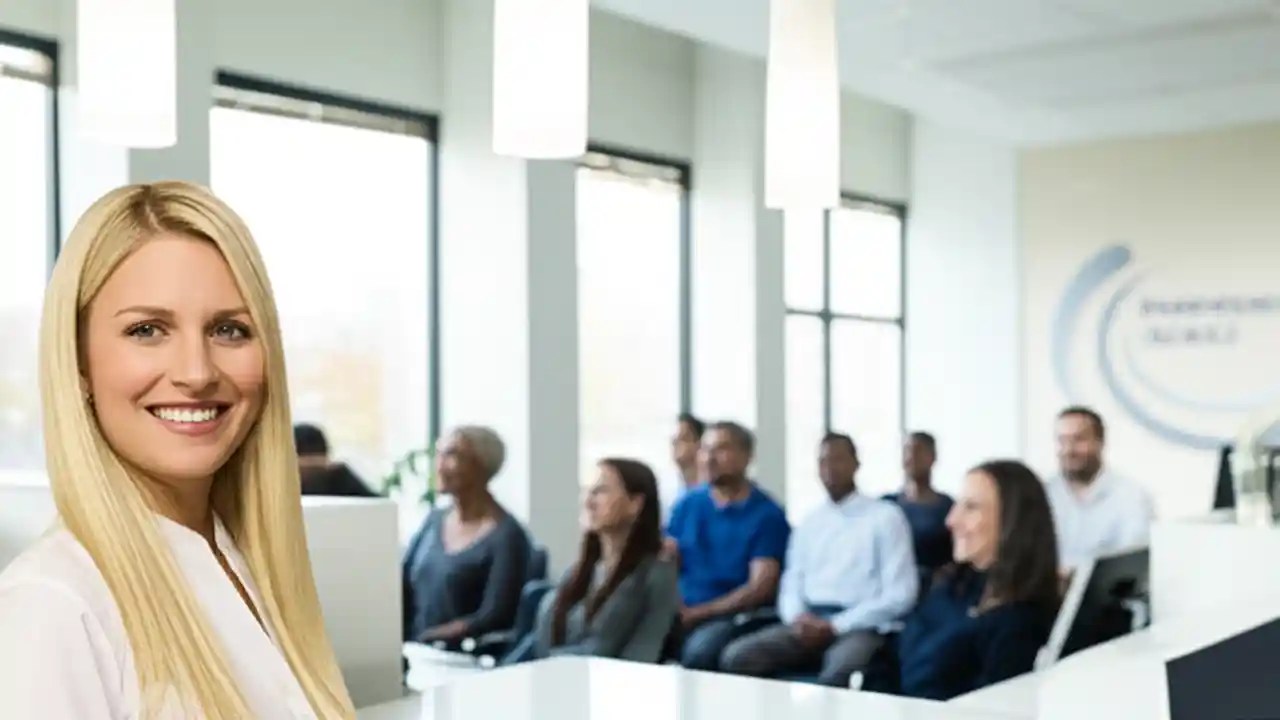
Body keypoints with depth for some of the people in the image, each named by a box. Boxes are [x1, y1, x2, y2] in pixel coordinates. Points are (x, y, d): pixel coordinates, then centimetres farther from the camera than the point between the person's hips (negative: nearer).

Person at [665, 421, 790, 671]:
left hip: (732, 615, -4)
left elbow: (760, 588, -8)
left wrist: (698, 613, -14)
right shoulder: (687, 505, 14)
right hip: (680, 613, 4)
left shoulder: (767, 515, -1)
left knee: (699, 651, -35)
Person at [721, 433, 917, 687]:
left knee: (838, 672, -40)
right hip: (807, 624, 5)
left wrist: (835, 626, -12)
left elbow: (900, 595, -5)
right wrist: (798, 617, -8)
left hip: (858, 626, -5)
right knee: (737, 656, -21)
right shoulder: (809, 523, 19)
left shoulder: (885, 517, 3)